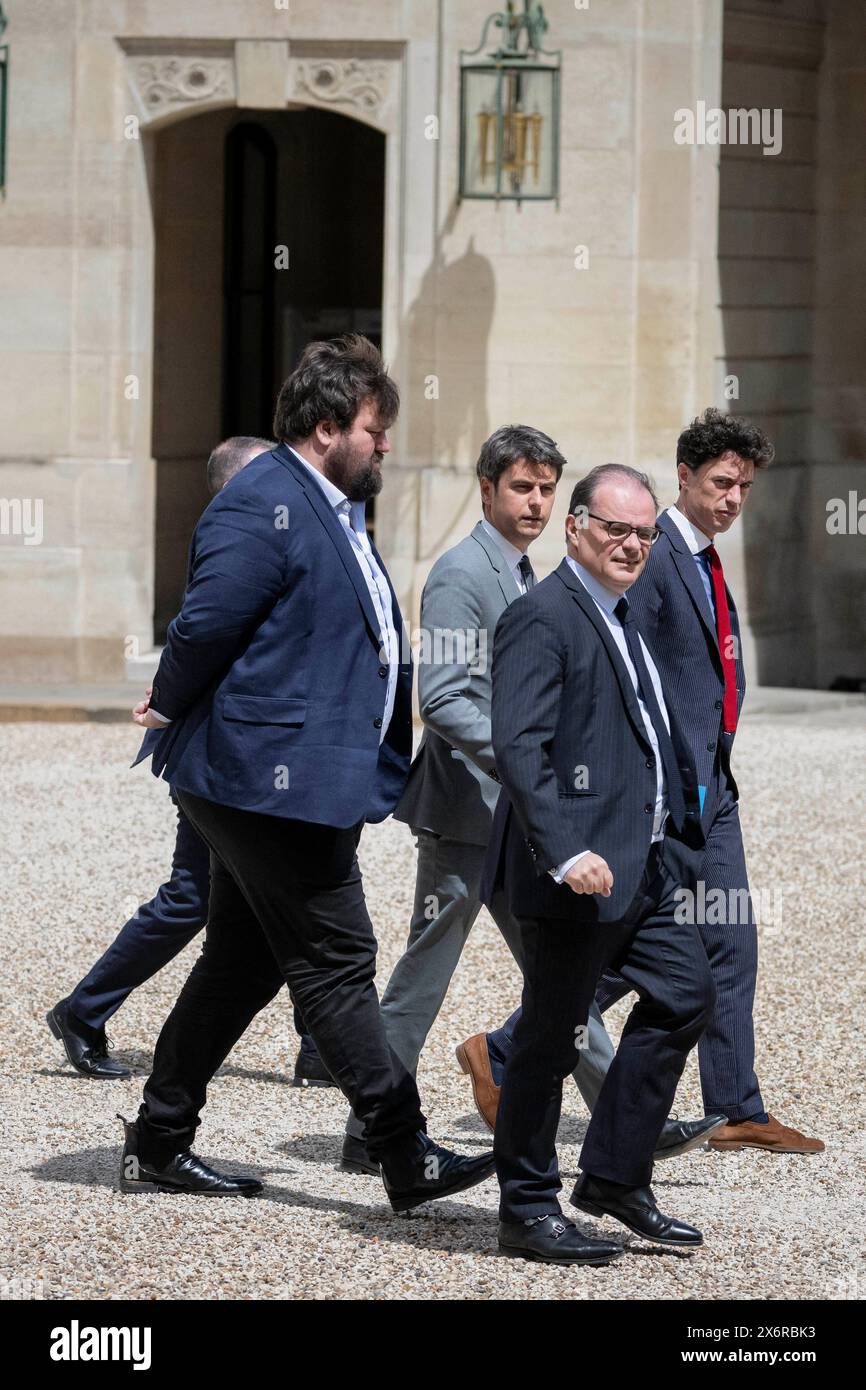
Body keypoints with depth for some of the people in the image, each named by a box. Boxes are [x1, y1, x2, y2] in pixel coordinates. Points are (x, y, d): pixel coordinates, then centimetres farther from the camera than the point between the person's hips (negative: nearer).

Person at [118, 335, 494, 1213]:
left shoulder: (333, 508, 17)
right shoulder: (262, 506, -17)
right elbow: (208, 624, -19)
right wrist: (171, 709, -5)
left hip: (278, 784, 11)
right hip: (270, 778, -11)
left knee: (243, 966, 14)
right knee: (336, 965, -6)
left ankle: (157, 1147, 21)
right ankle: (406, 1159, -3)